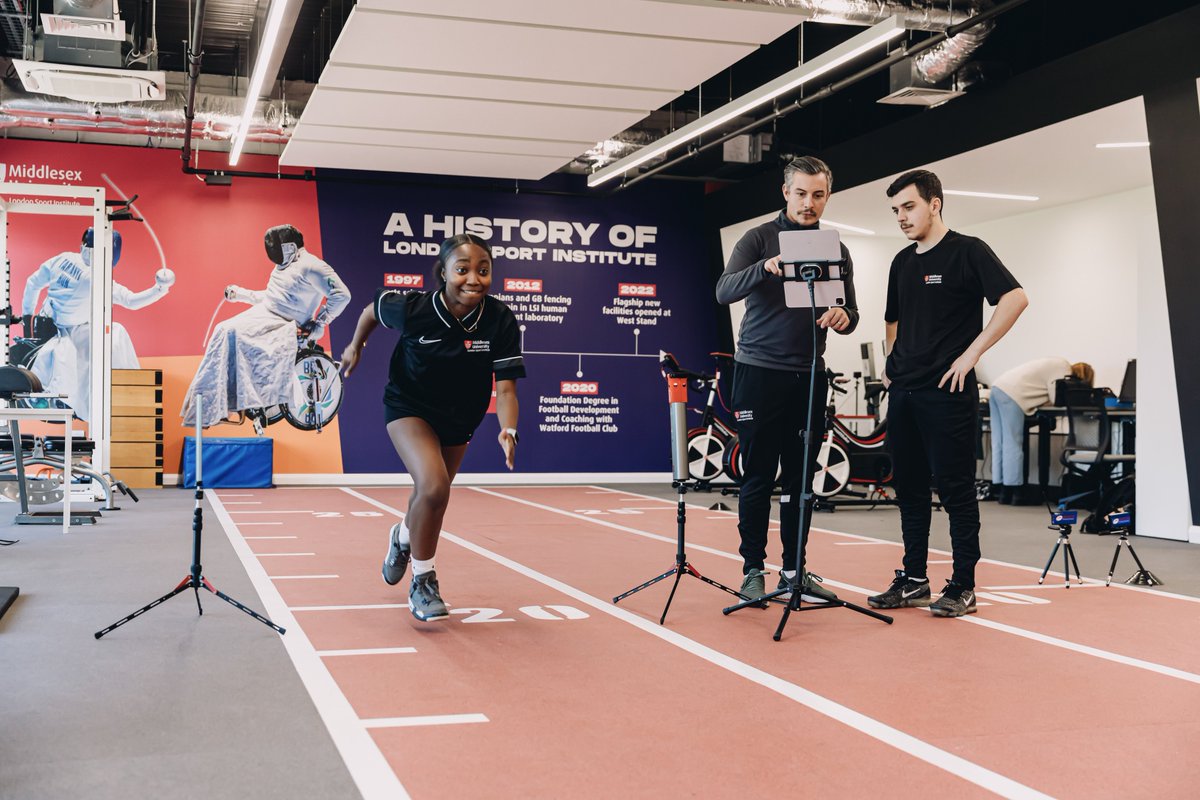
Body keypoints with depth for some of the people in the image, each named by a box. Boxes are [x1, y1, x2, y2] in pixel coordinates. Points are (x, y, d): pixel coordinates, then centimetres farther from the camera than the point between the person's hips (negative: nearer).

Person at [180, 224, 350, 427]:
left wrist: (320, 323, -16)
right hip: (261, 313, 9)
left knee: (235, 333, -27)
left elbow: (342, 294, -19)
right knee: (223, 331, -13)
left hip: (283, 326, -9)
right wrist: (240, 294, 21)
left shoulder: (310, 267, -12)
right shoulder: (283, 266, 18)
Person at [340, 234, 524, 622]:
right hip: (409, 406, -3)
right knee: (434, 485, -26)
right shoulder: (412, 307, -28)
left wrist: (508, 431, -42)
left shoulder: (501, 321, -26)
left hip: (460, 418, 4)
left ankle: (403, 537, 60)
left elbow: (505, 387, -25)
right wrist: (355, 346, 10)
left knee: (431, 493, 24)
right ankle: (422, 581, -5)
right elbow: (371, 310, -6)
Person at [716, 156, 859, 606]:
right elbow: (724, 292, -16)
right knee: (758, 478, 0)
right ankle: (753, 570, 9)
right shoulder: (760, 238, -2)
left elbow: (850, 312, 10)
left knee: (801, 479, 7)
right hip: (759, 372, -4)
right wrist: (765, 267, -34)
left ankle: (794, 572, 14)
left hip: (809, 376, 4)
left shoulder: (835, 250, 10)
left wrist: (843, 317, -15)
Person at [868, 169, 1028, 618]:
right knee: (909, 488, 10)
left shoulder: (967, 251, -5)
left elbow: (1014, 298, -16)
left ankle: (963, 587, 3)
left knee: (955, 488, -4)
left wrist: (972, 353, -17)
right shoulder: (902, 262, 17)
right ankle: (913, 580, 18)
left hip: (947, 392, -7)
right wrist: (892, 361, 14)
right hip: (903, 391, 7)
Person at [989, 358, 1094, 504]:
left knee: (999, 445, 6)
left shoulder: (1058, 365, 23)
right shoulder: (1064, 370, -6)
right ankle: (1013, 493, -5)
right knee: (1013, 446, -6)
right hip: (1010, 395, -10)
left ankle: (1003, 492, 8)